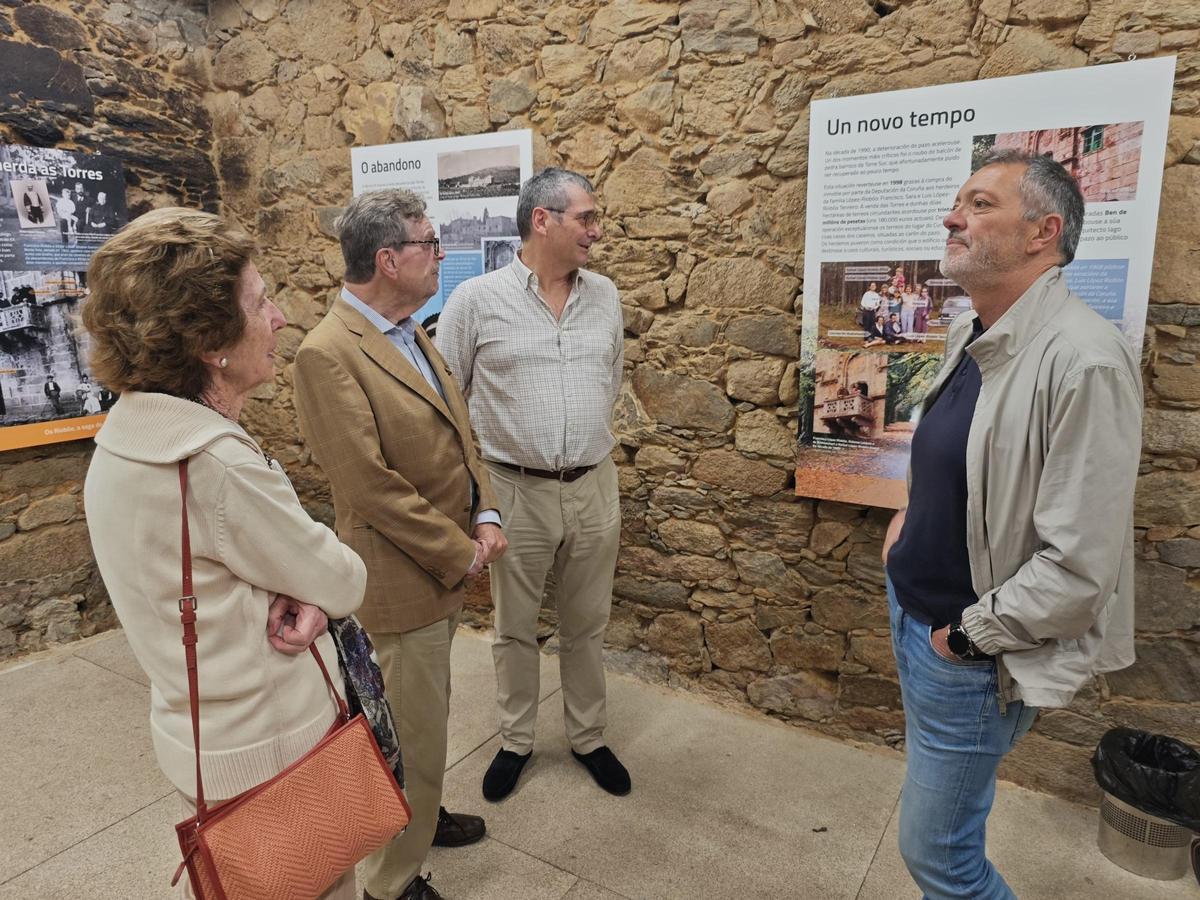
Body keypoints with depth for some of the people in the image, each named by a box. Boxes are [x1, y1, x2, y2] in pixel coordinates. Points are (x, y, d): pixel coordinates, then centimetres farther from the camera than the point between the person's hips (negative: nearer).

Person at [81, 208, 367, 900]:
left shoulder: (129, 435, -3)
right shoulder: (214, 464, -32)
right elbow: (346, 584, -21)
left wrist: (299, 596, -16)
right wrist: (319, 591, 1)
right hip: (271, 751, -8)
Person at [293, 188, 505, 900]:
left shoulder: (415, 335, 8)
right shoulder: (328, 354, -20)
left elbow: (460, 436, 11)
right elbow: (371, 486, -23)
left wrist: (486, 515, -3)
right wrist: (461, 553, -15)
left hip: (448, 572, 8)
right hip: (404, 582, -8)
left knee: (428, 716, 26)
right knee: (414, 734, 8)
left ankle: (420, 815, 50)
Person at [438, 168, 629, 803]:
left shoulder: (605, 296, 4)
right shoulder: (477, 299, -9)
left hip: (594, 488, 3)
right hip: (516, 491, -3)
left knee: (586, 626, 17)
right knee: (515, 629, 14)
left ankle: (588, 738, 37)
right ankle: (515, 742, 35)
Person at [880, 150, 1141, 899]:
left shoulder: (1084, 358, -24)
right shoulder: (970, 336, 3)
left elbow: (1079, 564, -24)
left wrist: (970, 636, -15)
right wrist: (912, 517, 7)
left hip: (970, 656, -8)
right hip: (914, 613, 8)